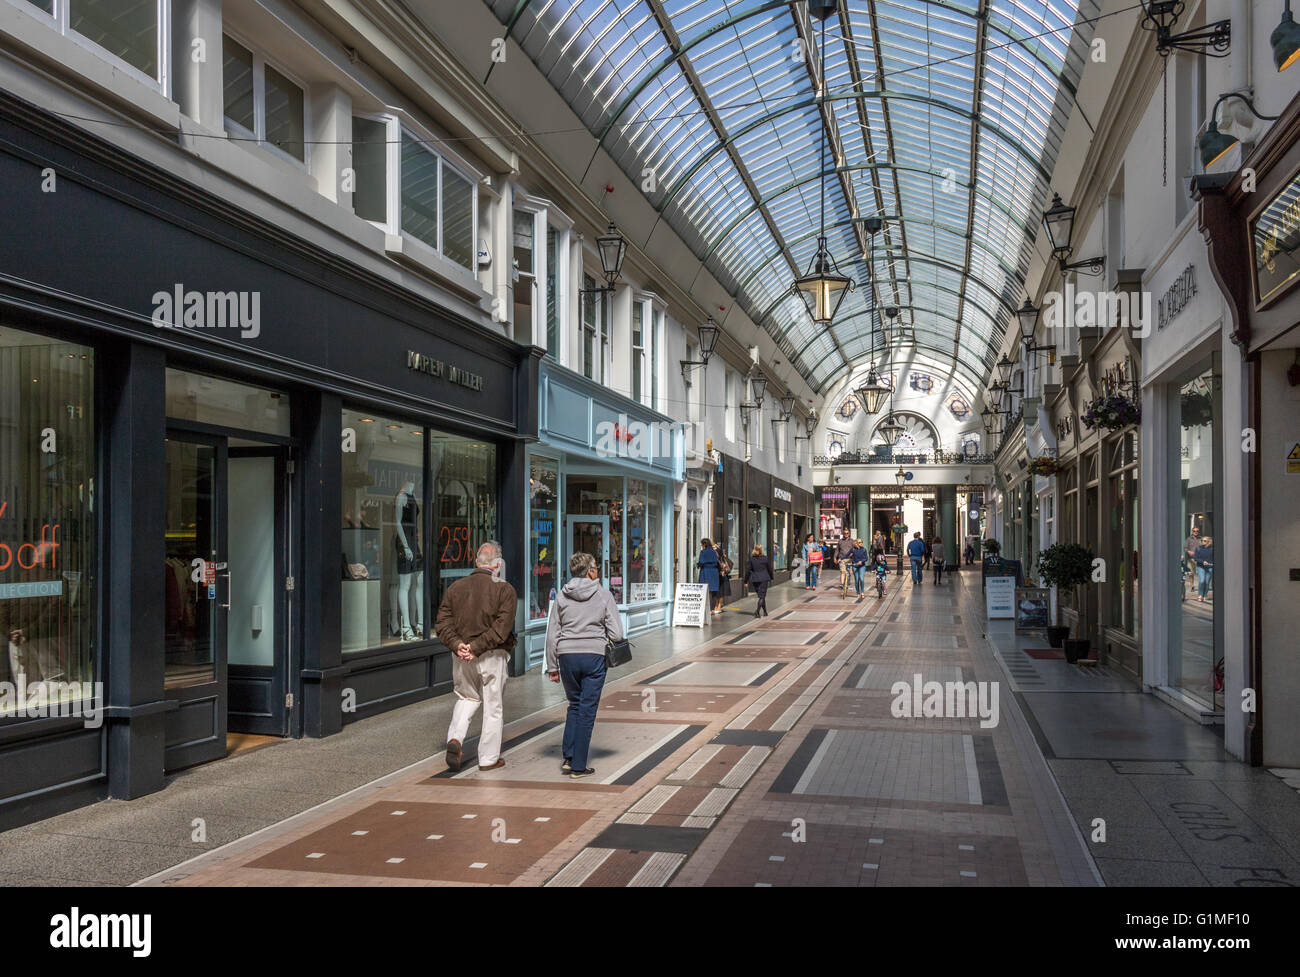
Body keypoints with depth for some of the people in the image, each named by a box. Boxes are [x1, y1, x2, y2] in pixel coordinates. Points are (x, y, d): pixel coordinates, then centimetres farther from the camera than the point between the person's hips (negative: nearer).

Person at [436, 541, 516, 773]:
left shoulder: (456, 587, 6)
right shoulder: (504, 590, -7)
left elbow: (443, 621, -1)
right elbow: (503, 626, -17)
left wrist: (456, 644, -11)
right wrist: (478, 647, -17)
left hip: (461, 656, 4)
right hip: (492, 657, -4)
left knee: (466, 698, 22)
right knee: (492, 706, 8)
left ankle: (455, 738, 1)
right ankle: (489, 758, 16)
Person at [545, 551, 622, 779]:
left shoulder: (562, 596, 4)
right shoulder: (604, 595, -3)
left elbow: (552, 634, 4)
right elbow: (616, 633, -6)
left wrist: (552, 667, 10)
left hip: (567, 656, 3)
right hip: (595, 656, -3)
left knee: (574, 705, 20)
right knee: (587, 710, 4)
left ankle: (568, 757, 13)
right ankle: (578, 766, 6)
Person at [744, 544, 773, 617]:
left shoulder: (751, 559, -2)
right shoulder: (765, 558, -4)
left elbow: (748, 570, -1)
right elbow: (769, 569, 6)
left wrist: (746, 581, 6)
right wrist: (771, 578, 22)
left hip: (755, 579, 2)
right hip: (763, 578, -2)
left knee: (761, 596, 15)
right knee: (762, 596, -2)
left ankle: (765, 612, 24)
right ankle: (757, 610, -23)